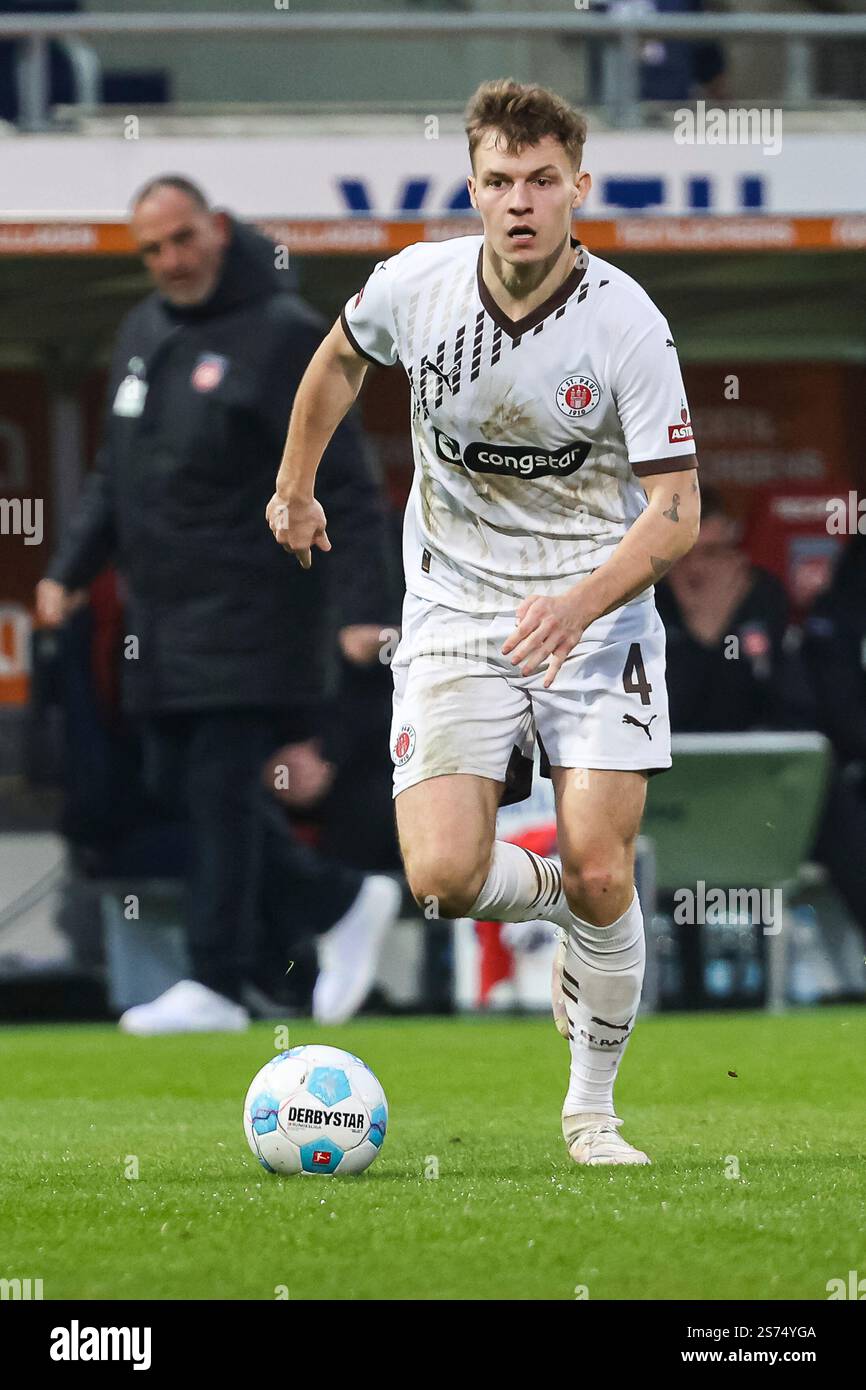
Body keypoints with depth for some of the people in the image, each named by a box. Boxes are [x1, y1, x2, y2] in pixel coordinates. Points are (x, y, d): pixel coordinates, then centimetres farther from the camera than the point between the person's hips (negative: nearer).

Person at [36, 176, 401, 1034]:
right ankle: (346, 903, 21)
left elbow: (345, 486, -12)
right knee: (175, 791, 8)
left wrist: (361, 607, -18)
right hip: (163, 620, 8)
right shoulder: (142, 334, 13)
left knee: (220, 791, -10)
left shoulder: (282, 335, -10)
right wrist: (69, 568, 12)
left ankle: (214, 984, -6)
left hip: (251, 612, -8)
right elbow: (116, 474, 23)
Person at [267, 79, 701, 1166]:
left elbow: (674, 507, -15)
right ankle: (559, 901, 22)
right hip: (455, 617, 2)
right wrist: (295, 486, 25)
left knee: (600, 874, -10)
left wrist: (581, 602, -30)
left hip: (596, 617, -2)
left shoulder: (627, 323, -15)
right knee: (444, 876, -15)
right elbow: (339, 358, 18)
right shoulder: (415, 284, -7)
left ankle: (592, 1109, 12)